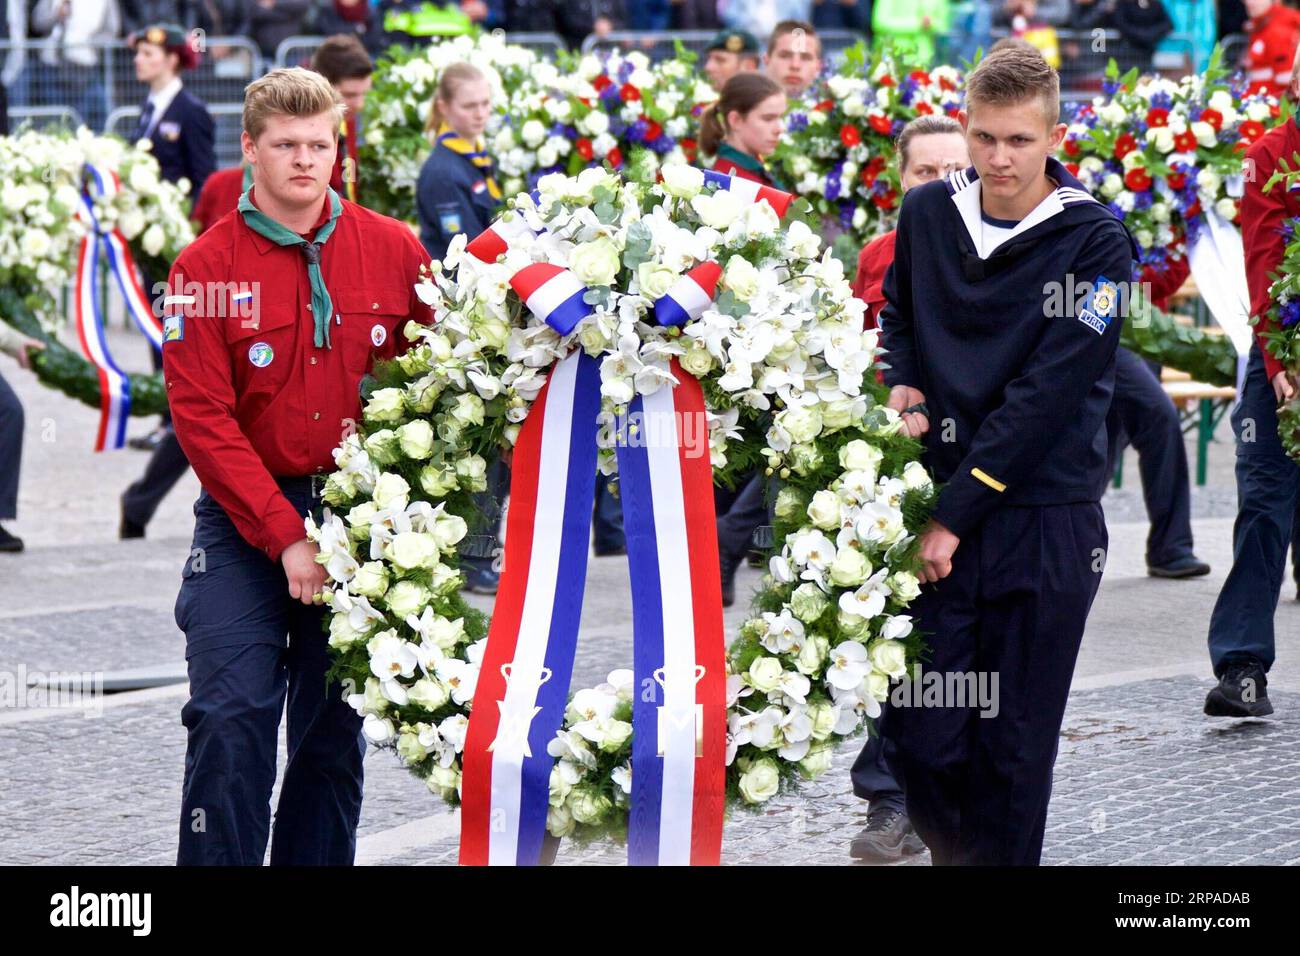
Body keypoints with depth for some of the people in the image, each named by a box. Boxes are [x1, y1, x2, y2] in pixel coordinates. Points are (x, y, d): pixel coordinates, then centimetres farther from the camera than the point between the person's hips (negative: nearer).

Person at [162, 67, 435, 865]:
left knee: (337, 730, 6)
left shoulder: (394, 251, 1)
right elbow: (204, 419, -8)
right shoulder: (206, 268, -5)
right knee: (233, 716, -11)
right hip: (246, 520, -2)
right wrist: (285, 537, -14)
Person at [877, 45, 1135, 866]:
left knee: (1015, 745, 4)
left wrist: (957, 512, -16)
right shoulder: (928, 214, 5)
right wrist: (904, 387, 0)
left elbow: (1048, 391, -14)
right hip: (937, 513, 3)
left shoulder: (1095, 242, -9)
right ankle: (956, 850, 23)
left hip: (1043, 520, -3)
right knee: (919, 736, -1)